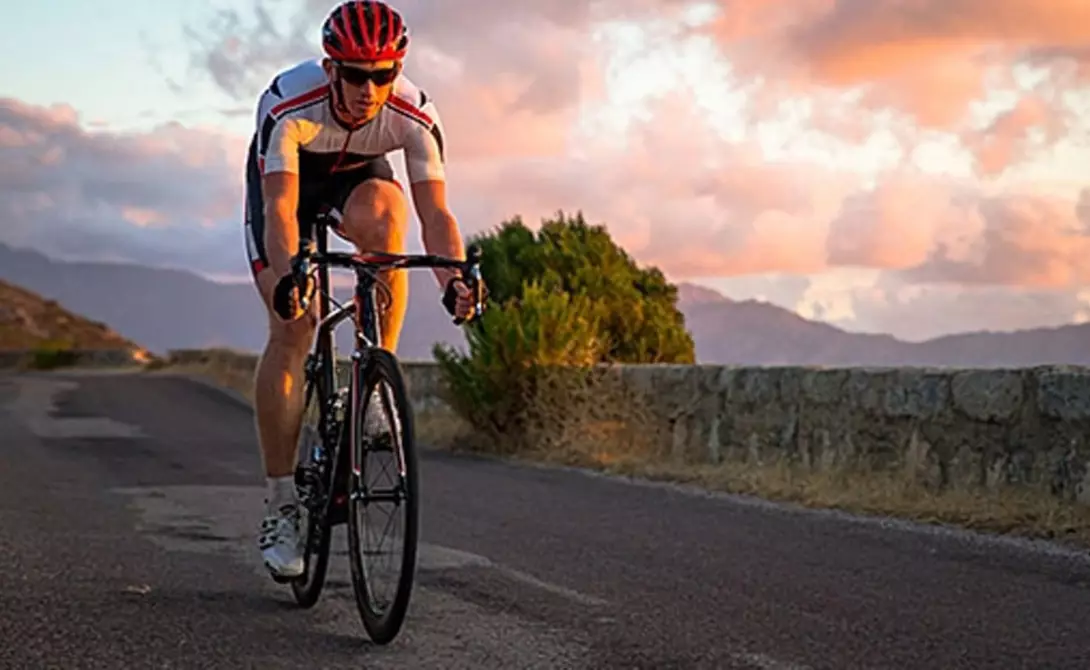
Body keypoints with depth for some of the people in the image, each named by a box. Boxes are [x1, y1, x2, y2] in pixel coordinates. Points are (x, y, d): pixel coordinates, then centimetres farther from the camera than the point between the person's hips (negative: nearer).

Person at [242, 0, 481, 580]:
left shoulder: (416, 116, -30)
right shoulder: (288, 104, -37)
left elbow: (435, 211, -34)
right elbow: (280, 207, -44)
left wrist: (453, 279, -52)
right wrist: (288, 275, -61)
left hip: (358, 176, 2)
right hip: (286, 178, -1)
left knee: (382, 215, -37)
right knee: (291, 329, -15)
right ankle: (280, 505, -7)